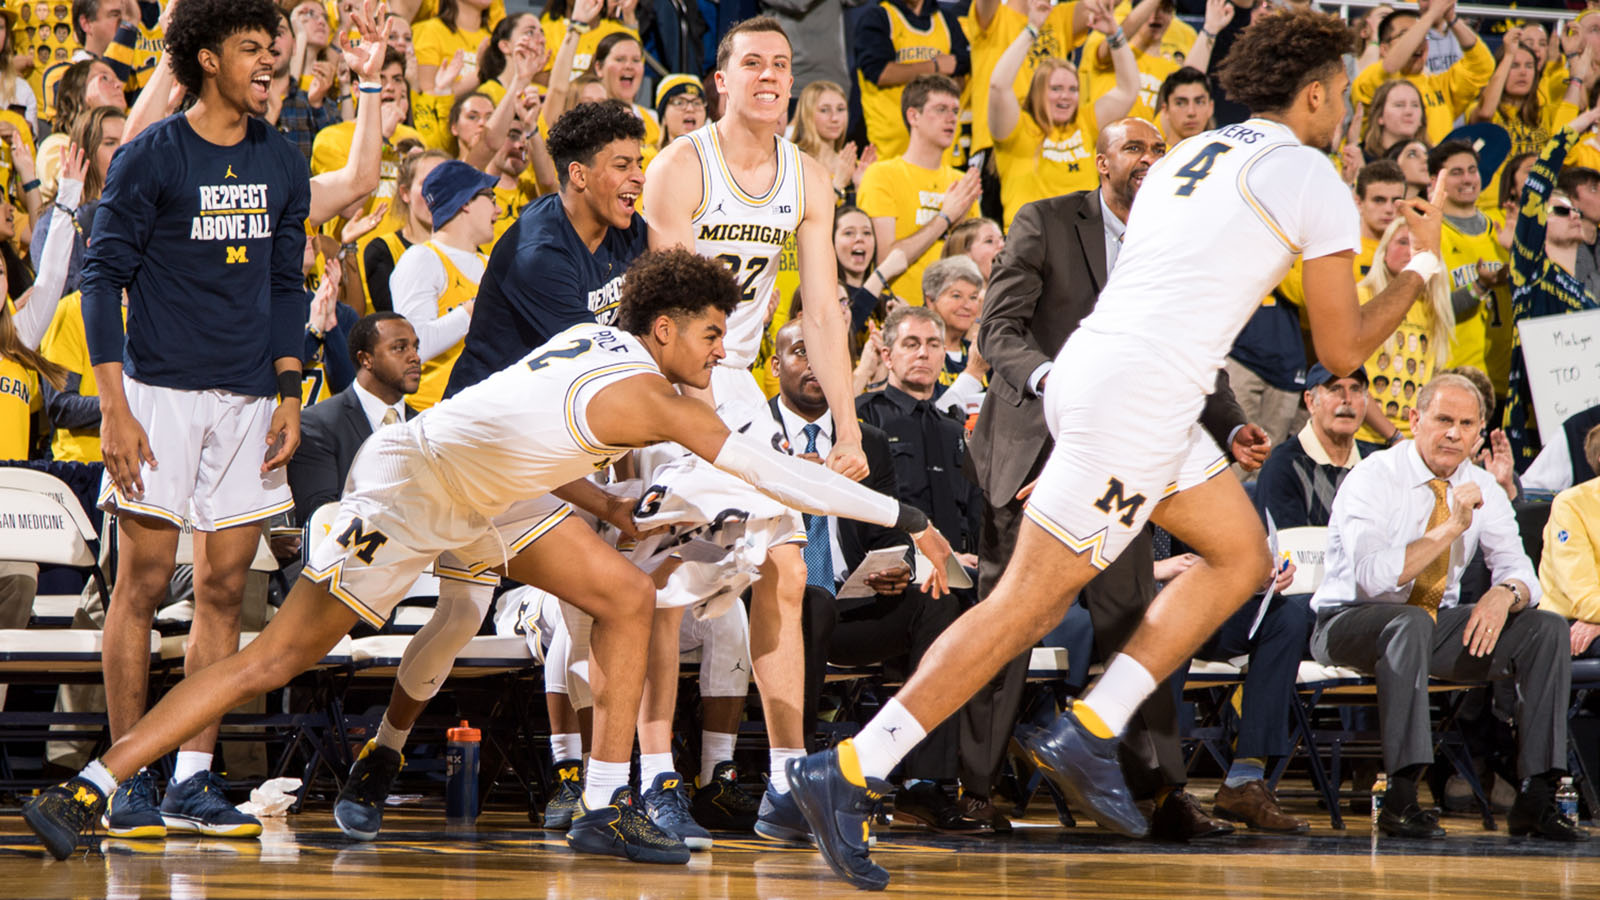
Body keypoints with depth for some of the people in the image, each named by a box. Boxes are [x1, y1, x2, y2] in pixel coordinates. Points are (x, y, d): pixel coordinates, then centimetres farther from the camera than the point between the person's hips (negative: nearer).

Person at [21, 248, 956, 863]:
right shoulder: (642, 394, -26)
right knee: (275, 658, -9)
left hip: (486, 492, 10)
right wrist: (904, 516, -25)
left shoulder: (605, 343, -2)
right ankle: (85, 792, -5)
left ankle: (606, 806, 4)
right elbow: (770, 471, -27)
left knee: (628, 598, 1)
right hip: (405, 489, -10)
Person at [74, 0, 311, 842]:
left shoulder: (282, 164, 10)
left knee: (224, 588, 3)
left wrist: (289, 395, 7)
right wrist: (114, 408, -13)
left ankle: (193, 780, 7)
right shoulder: (148, 157, -5)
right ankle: (129, 783, 2)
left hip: (249, 399, 5)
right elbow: (102, 276, -5)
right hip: (161, 393, -5)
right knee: (142, 585, -3)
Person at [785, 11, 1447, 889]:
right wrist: (1420, 265, 15)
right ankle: (847, 772, -7)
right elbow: (1341, 349, 2)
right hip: (1138, 399, -9)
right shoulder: (1313, 180, -1)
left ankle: (1088, 733, 12)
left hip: (1086, 369, 9)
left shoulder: (1184, 159, 22)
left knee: (1242, 554, 18)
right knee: (1027, 603, -5)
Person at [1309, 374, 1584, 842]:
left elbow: (1518, 569, 1)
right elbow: (1373, 575, -28)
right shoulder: (1372, 479, -15)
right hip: (1351, 624, -6)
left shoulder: (1481, 488, 3)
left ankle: (1536, 799, -16)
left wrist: (1505, 593, -24)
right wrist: (1451, 527, -30)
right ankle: (1401, 798, -41)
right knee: (1410, 623, -41)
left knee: (1547, 628, -13)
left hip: (1439, 626, 6)